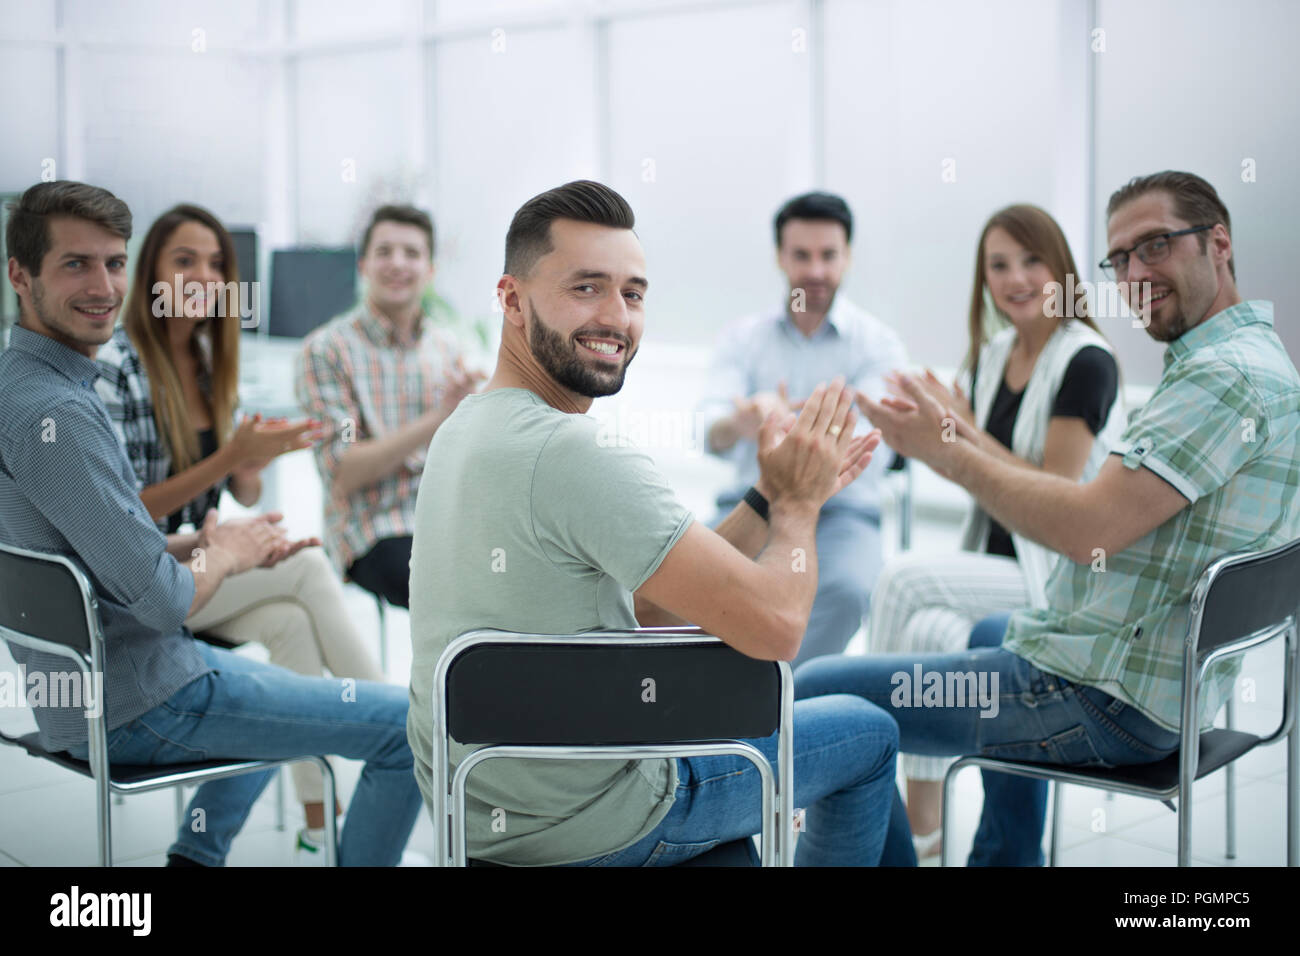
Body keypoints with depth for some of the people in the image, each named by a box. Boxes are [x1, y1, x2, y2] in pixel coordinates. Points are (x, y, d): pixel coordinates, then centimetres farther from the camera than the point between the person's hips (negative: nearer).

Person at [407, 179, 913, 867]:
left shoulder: (465, 427, 3)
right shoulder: (575, 455, -28)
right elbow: (774, 625, -26)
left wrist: (769, 499, 3)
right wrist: (797, 501, -7)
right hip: (578, 830, -9)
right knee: (868, 733, 11)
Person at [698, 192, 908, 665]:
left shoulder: (877, 342, 2)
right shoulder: (743, 336, 10)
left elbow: (871, 450, -14)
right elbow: (712, 432, -7)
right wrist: (737, 424, -34)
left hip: (840, 513, -2)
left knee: (846, 589, -34)